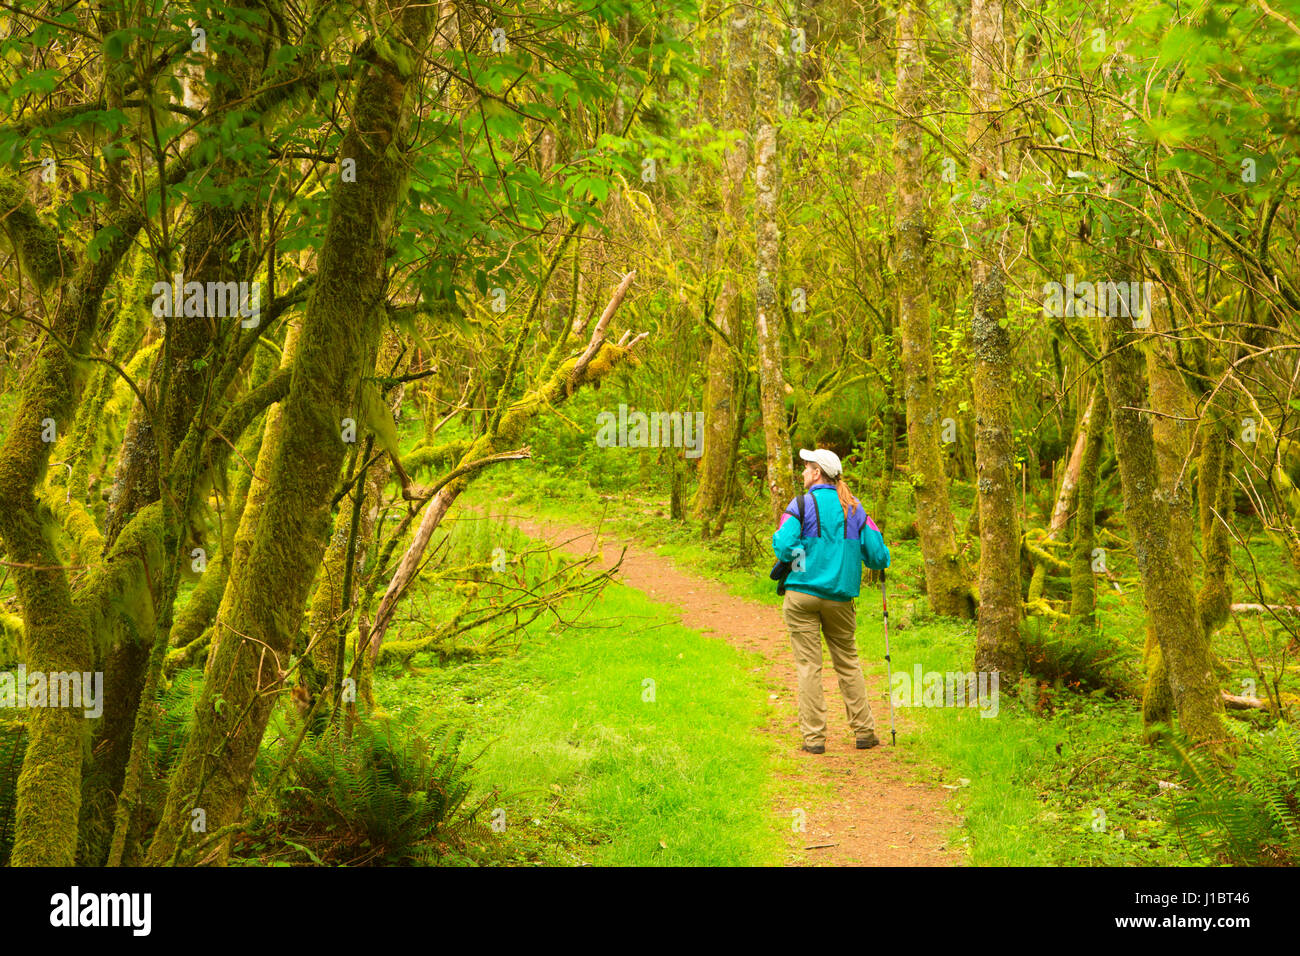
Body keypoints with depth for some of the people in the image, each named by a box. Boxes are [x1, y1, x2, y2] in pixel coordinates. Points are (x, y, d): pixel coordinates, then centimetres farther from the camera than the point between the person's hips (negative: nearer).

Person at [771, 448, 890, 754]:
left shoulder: (801, 505, -5)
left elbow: (785, 548, -15)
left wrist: (778, 536, 7)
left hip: (802, 594, -3)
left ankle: (813, 736, 0)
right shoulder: (854, 508, 7)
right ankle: (864, 732, 17)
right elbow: (877, 555, 4)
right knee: (848, 663, 14)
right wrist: (881, 561, 26)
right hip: (840, 597, 3)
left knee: (809, 666, 0)